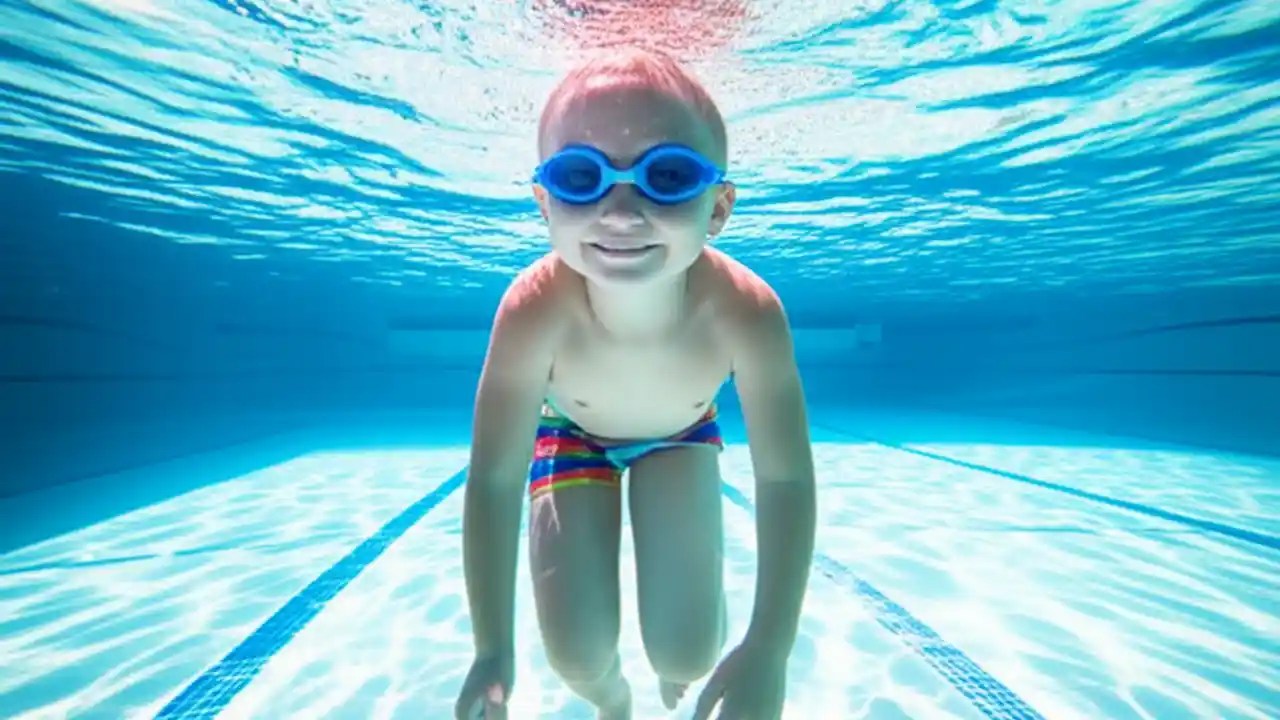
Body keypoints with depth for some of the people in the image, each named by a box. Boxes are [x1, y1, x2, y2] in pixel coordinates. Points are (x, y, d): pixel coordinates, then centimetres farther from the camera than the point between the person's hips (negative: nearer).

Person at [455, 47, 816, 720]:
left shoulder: (745, 312, -38)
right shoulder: (533, 311, -39)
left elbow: (786, 482, -29)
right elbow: (493, 483, -29)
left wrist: (769, 650, -30)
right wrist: (493, 650, -27)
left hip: (680, 436, 1)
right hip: (571, 433, 0)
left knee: (688, 653, -6)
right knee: (579, 659, -5)